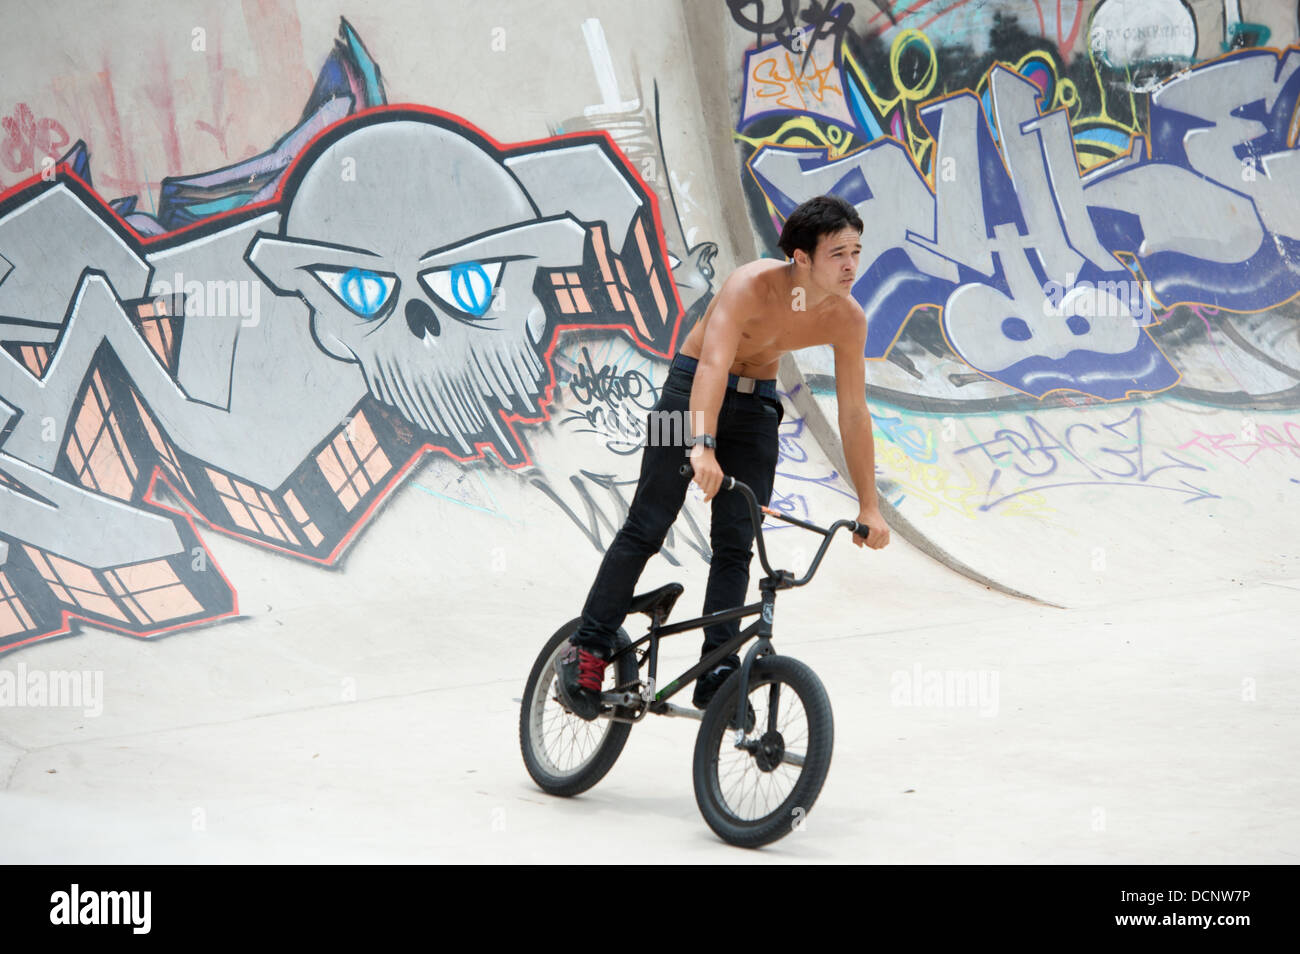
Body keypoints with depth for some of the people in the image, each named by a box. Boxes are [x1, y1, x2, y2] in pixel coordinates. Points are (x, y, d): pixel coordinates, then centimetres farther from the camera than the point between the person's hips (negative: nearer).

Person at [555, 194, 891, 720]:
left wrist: (869, 507, -6)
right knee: (646, 528, -4)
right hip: (693, 388, -4)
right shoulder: (752, 286, -31)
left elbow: (853, 413, -8)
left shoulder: (847, 320, -16)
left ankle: (717, 676, 2)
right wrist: (703, 446, -59)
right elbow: (713, 363, -44)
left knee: (736, 546, -2)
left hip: (756, 406, 4)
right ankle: (587, 648, 5)